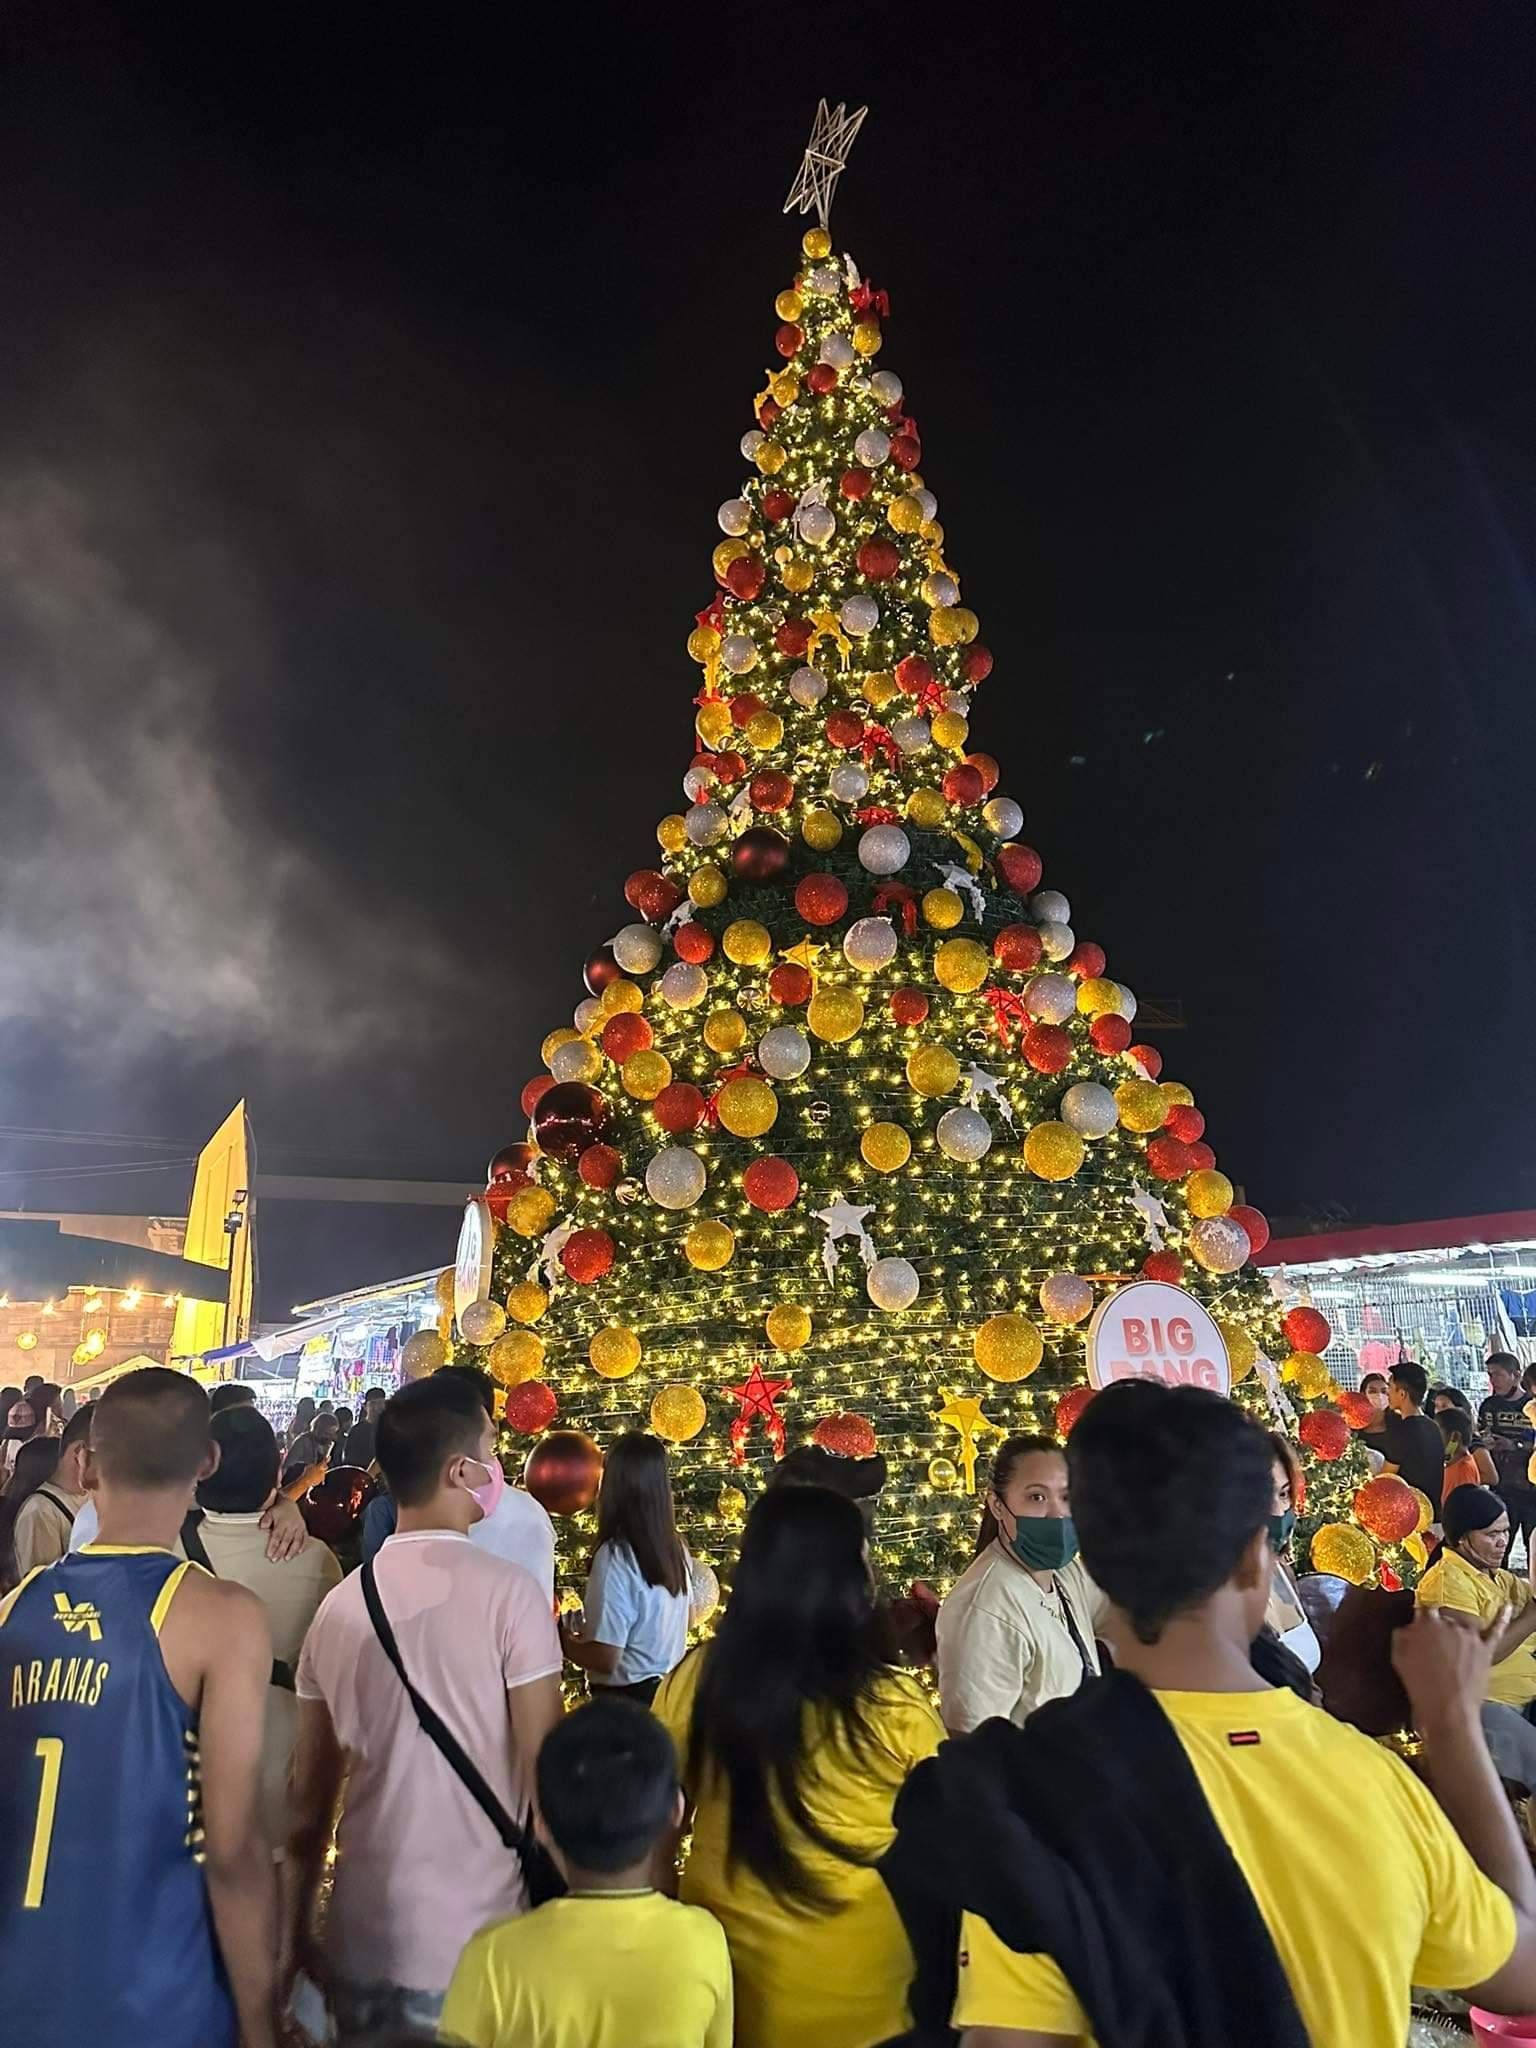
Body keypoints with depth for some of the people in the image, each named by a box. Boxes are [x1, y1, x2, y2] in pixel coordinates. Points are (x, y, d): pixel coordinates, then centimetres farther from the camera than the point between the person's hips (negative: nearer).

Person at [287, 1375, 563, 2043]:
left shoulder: (339, 1604, -2)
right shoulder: (508, 1593, -17)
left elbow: (309, 1794, 6)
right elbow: (546, 1775, -12)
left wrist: (299, 1934, 18)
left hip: (361, 1942, 4)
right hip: (474, 1945, -4)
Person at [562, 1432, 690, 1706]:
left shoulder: (616, 1556, -23)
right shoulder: (676, 1549, -1)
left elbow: (606, 1658, -22)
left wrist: (563, 1641, -3)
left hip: (627, 1701, -7)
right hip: (668, 1693, 7)